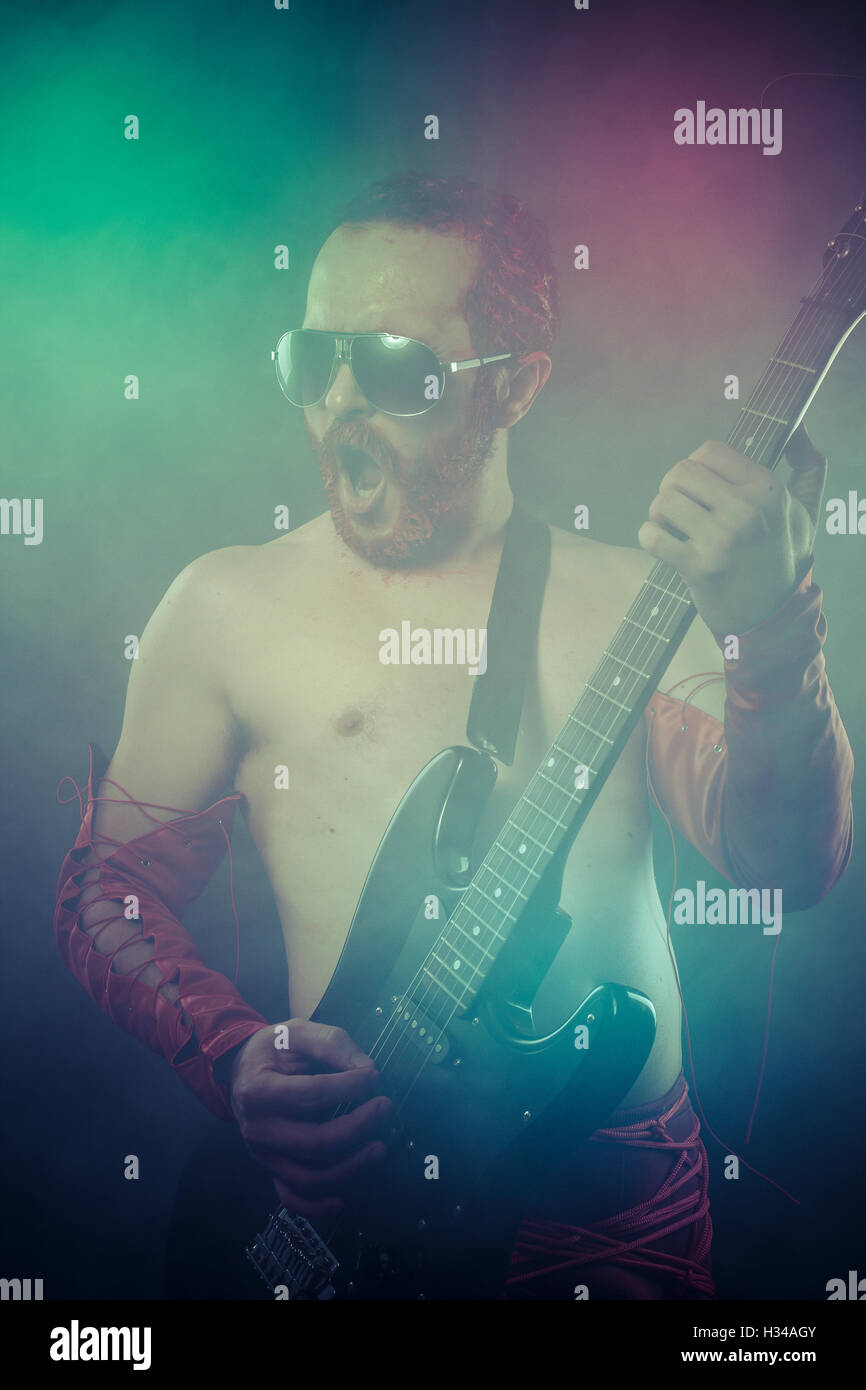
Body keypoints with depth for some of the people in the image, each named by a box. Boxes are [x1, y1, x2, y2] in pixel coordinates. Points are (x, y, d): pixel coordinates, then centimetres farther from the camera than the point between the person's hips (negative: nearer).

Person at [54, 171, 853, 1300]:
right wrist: (236, 1059, -12)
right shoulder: (227, 605, 1)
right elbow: (106, 885, 4)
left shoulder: (635, 595, 3)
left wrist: (768, 628, -23)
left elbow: (783, 866, -6)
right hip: (337, 1171, 0)